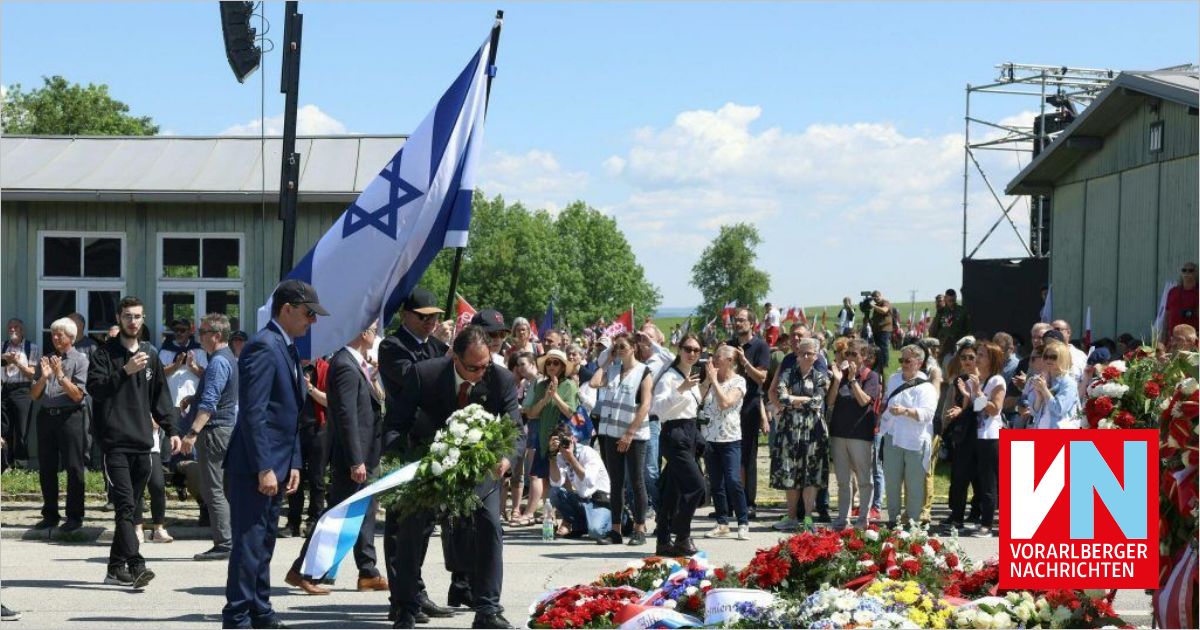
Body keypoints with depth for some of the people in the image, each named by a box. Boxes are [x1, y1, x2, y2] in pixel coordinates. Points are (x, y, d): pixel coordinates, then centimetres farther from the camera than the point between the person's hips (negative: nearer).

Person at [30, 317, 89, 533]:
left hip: (69, 416, -5)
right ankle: (50, 515, 17)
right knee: (46, 468, 8)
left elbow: (78, 395, -7)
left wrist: (60, 375, -15)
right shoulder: (46, 359, 13)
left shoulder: (80, 360, 0)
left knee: (73, 468, -3)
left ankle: (75, 517, 2)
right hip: (46, 416, 5)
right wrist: (43, 377, -8)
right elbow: (34, 395, 9)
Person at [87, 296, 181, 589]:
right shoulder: (105, 353, 2)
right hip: (115, 442, -5)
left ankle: (116, 567, 16)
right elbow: (94, 388, -10)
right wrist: (125, 371, -20)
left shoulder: (151, 355, 16)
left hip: (143, 443, 5)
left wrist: (170, 429, 9)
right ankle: (135, 566, -23)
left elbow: (160, 395, 18)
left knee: (130, 508, 8)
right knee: (125, 505, -14)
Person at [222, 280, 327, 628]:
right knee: (249, 544, -6)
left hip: (275, 464, 10)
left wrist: (292, 464, 15)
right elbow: (253, 413, -21)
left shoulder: (289, 349, 16)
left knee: (263, 544, 15)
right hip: (253, 467, -10)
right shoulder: (263, 347, -15)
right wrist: (264, 468, -22)